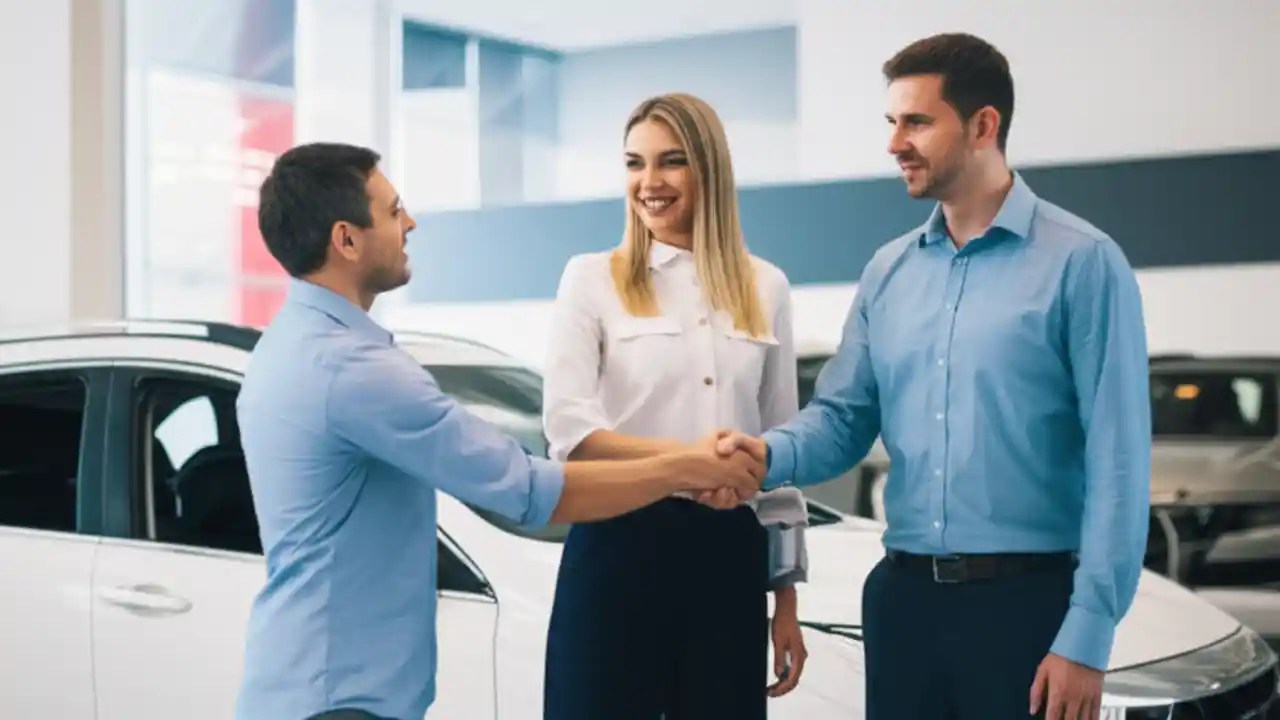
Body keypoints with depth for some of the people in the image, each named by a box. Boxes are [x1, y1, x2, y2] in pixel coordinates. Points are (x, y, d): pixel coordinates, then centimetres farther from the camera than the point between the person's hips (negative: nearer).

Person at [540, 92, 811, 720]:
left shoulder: (765, 288, 10)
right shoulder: (592, 278, 2)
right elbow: (567, 429, -10)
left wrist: (787, 601, 12)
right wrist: (678, 457, -28)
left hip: (729, 555, 3)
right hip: (618, 550, -2)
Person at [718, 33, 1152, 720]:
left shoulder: (1080, 263, -7)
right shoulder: (888, 271, 10)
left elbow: (1118, 463, -11)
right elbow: (843, 417, 9)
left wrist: (1087, 635, -15)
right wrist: (770, 453, -14)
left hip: (1026, 602, -5)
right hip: (903, 598, 5)